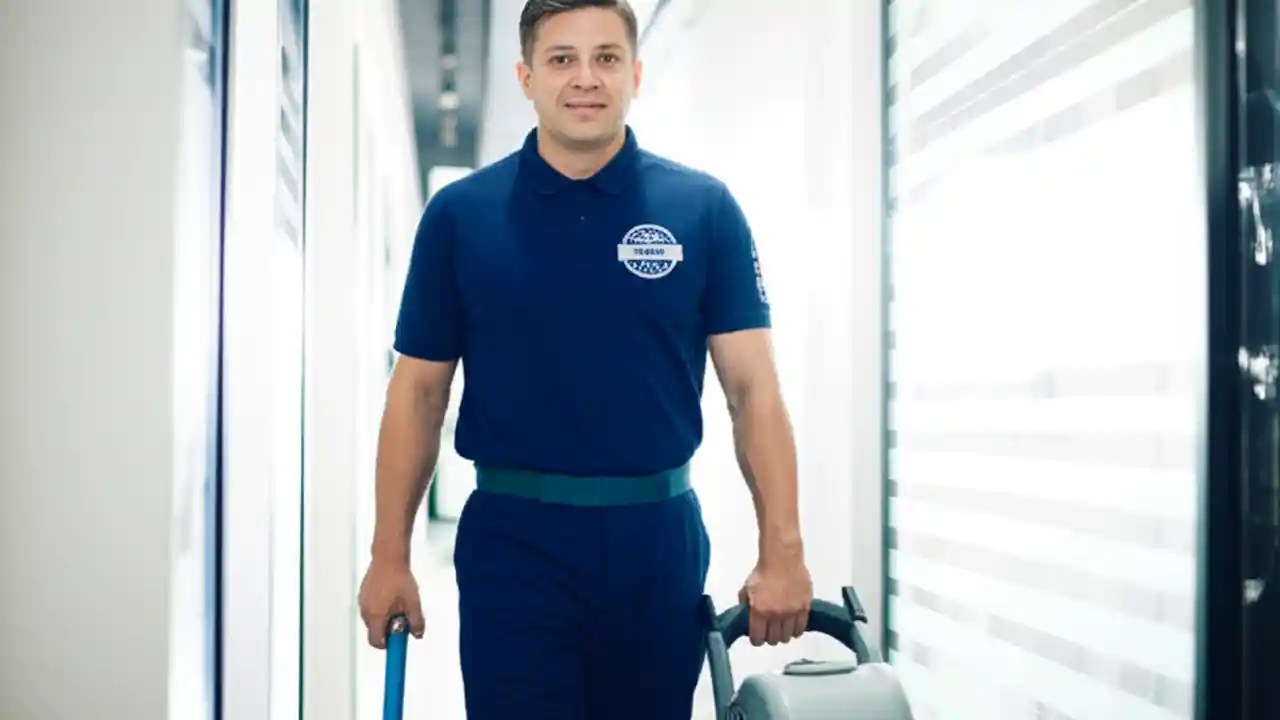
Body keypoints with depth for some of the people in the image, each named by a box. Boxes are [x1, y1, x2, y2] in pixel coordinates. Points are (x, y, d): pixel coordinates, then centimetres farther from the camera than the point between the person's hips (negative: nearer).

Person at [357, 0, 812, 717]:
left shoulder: (705, 208, 0)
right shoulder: (459, 214, 1)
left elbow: (753, 385, -3)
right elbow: (419, 392, 4)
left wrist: (782, 552, -10)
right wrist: (390, 557, 0)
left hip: (659, 539, 1)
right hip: (514, 541, -1)